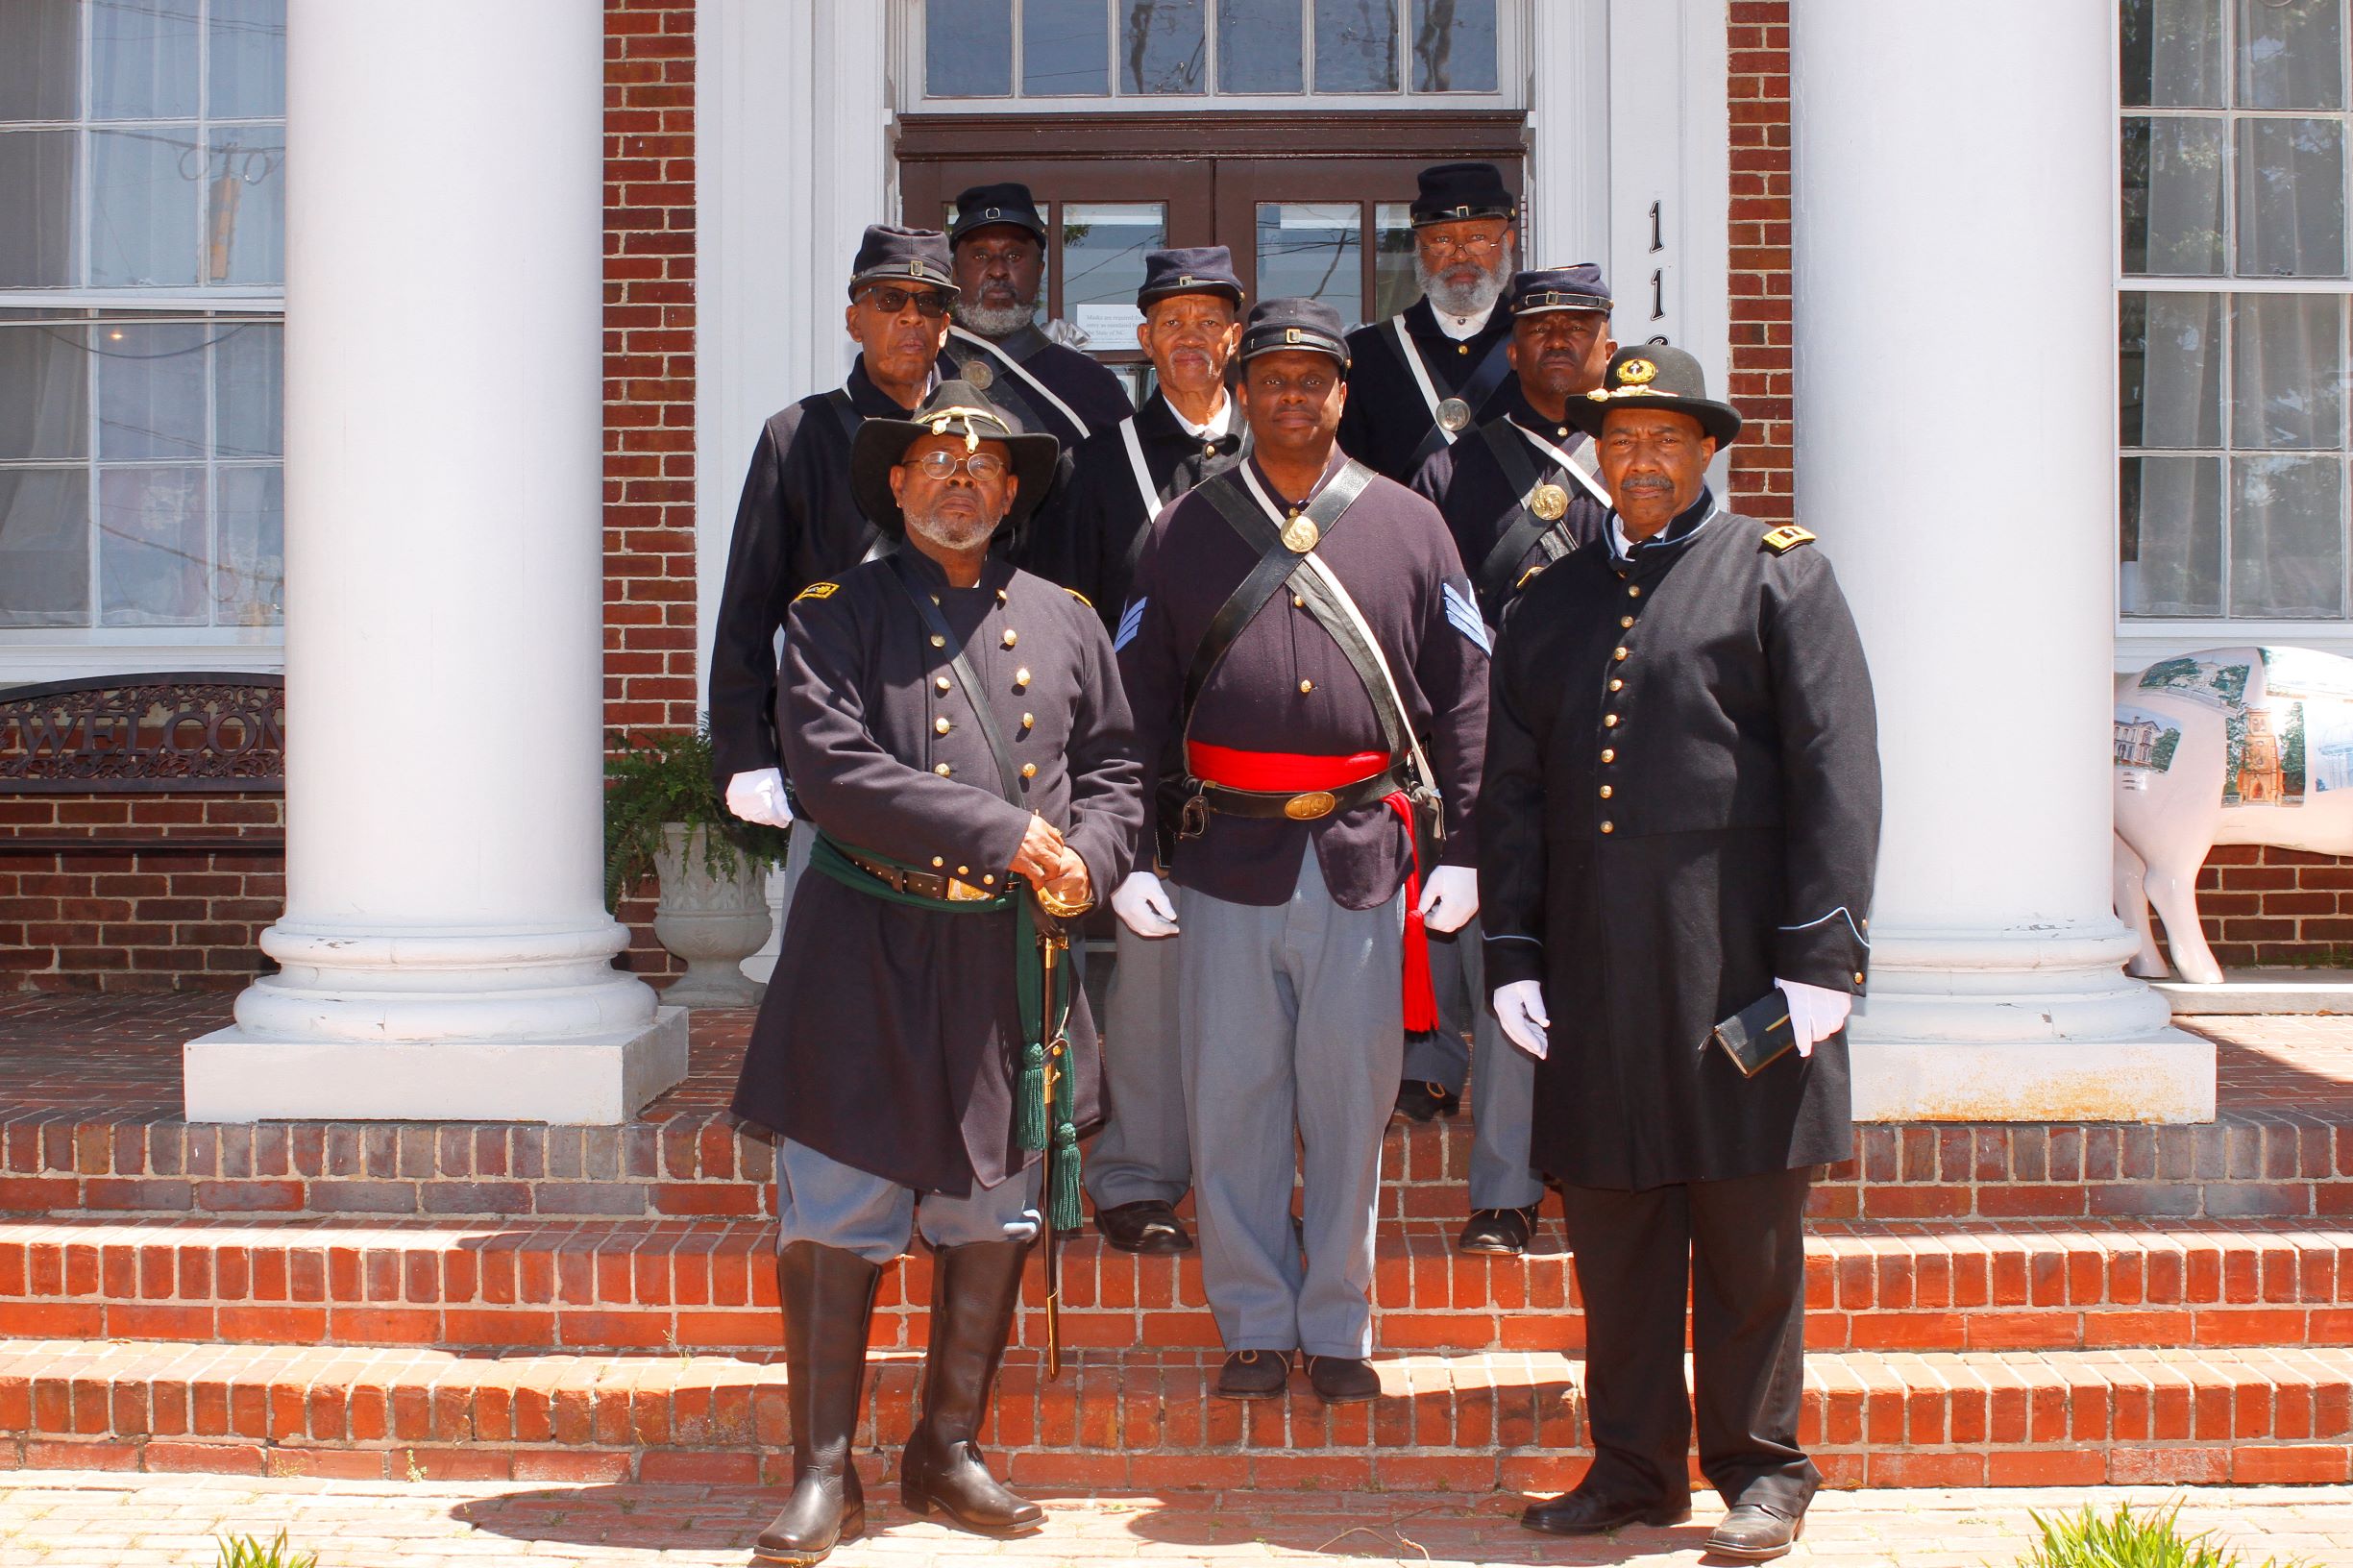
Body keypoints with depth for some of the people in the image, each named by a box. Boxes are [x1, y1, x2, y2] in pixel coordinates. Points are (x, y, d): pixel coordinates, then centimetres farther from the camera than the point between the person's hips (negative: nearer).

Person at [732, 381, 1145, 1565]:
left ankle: (948, 1453, 26)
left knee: (993, 1218, 10)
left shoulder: (1063, 621, 12)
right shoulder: (834, 616, 0)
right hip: (867, 952, -4)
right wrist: (1004, 833, -17)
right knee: (837, 1217, -1)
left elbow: (1113, 766, 16)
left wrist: (1084, 859, -6)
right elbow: (832, 768, -13)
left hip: (1012, 959, 4)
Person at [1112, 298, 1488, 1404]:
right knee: (1232, 1104, 5)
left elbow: (1462, 694, 6)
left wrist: (1457, 849, 0)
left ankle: (1339, 1330, 21)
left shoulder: (1409, 526, 7)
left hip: (1364, 856, 0)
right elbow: (1139, 699, 6)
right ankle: (1255, 1327, 19)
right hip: (1227, 857, 0)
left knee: (1351, 1105, 7)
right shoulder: (1185, 532, 7)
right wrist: (1131, 852, -1)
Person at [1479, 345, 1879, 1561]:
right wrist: (1512, 956, 6)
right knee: (1611, 1228, 8)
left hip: (1737, 961, -4)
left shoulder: (1778, 574, 3)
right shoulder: (1550, 604, 16)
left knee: (1750, 1231, 3)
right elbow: (1511, 792, 14)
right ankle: (1633, 1468, 20)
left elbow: (1835, 773, -4)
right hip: (1595, 970, 4)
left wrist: (1821, 955, -10)